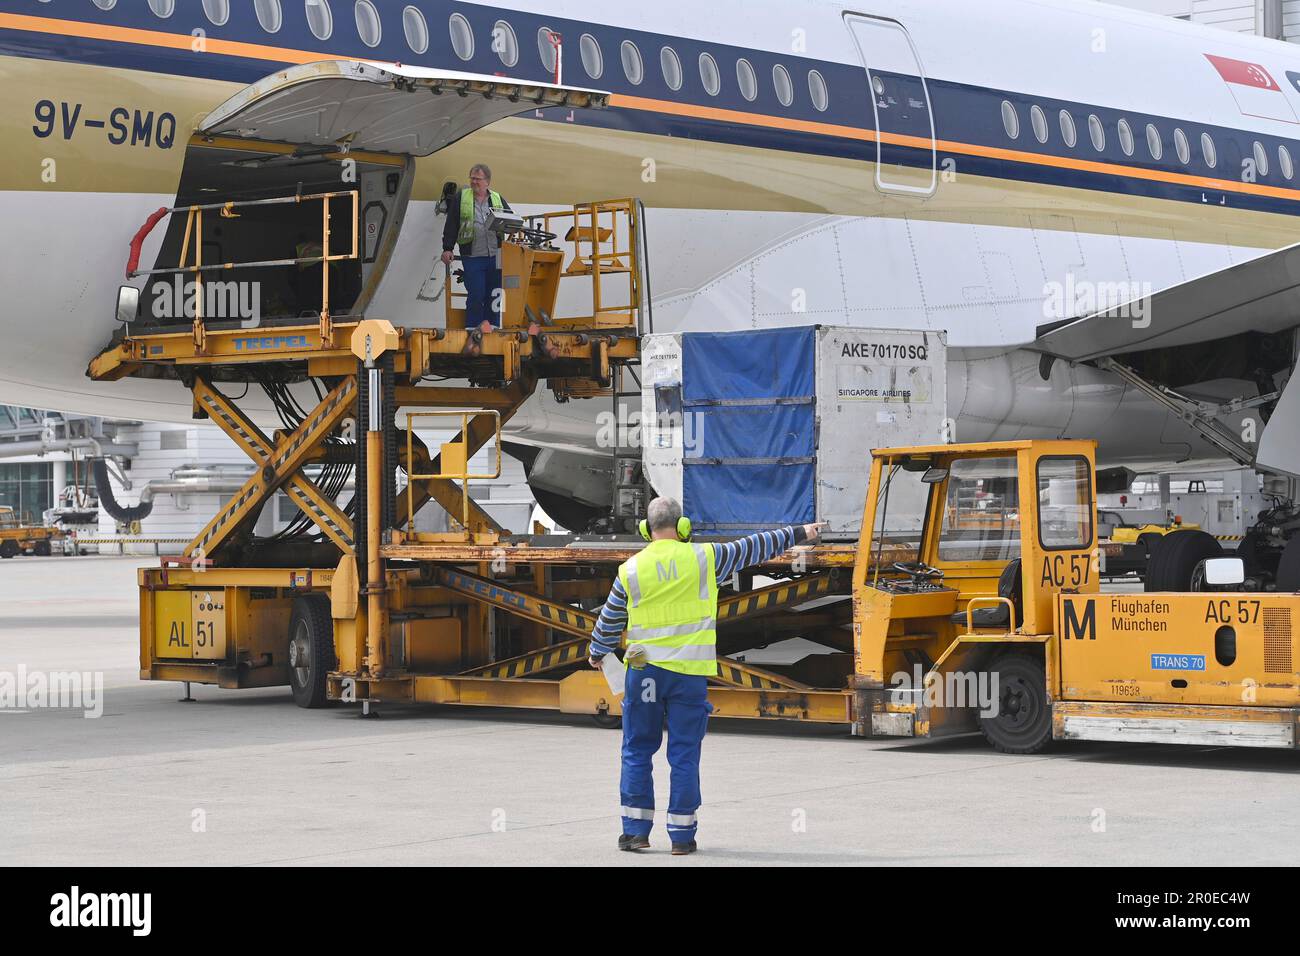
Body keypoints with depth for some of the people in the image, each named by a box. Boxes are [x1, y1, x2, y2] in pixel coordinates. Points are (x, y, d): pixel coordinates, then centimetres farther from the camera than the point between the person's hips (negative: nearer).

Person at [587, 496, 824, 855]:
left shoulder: (630, 570, 2)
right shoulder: (704, 558, -2)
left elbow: (609, 621, 13)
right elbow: (754, 547, 7)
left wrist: (597, 653, 31)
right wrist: (798, 534, 19)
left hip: (644, 670, 1)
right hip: (690, 672, -1)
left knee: (637, 751, 10)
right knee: (684, 754, 4)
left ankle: (636, 829, 8)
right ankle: (682, 835, 5)